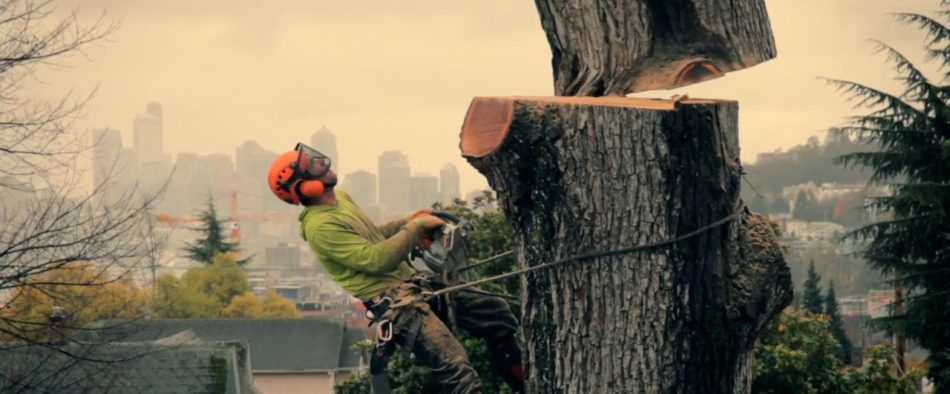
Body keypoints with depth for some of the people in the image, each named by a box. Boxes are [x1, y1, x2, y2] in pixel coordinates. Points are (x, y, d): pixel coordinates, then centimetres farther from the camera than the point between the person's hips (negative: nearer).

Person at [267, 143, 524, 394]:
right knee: (458, 371, -21)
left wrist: (406, 222, 11)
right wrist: (416, 227, -16)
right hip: (394, 304, -10)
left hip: (412, 283, 10)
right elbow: (375, 259, -24)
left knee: (494, 311, 12)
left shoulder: (338, 198, 11)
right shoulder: (321, 226, -19)